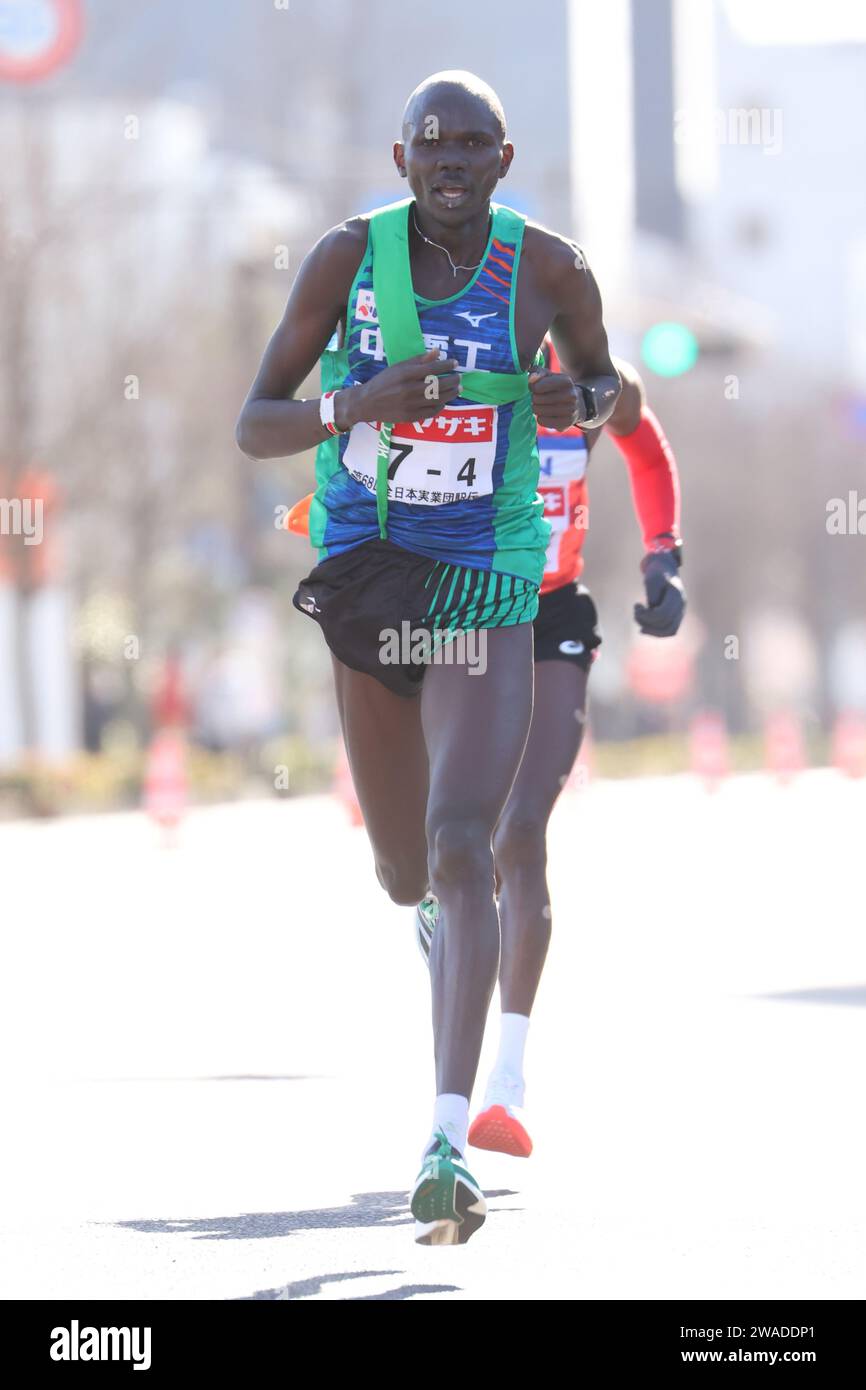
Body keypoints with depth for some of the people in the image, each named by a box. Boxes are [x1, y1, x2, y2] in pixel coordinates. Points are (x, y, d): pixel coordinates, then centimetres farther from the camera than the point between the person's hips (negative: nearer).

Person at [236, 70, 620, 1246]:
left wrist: (578, 400, -12)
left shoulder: (547, 266, -7)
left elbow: (605, 387, 13)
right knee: (404, 869, 16)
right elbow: (253, 429, -7)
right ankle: (435, 917, 58)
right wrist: (356, 406, -27)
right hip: (362, 577, 2)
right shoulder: (351, 255, -8)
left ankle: (451, 1145, -27)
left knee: (462, 852, -20)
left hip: (487, 596, -2)